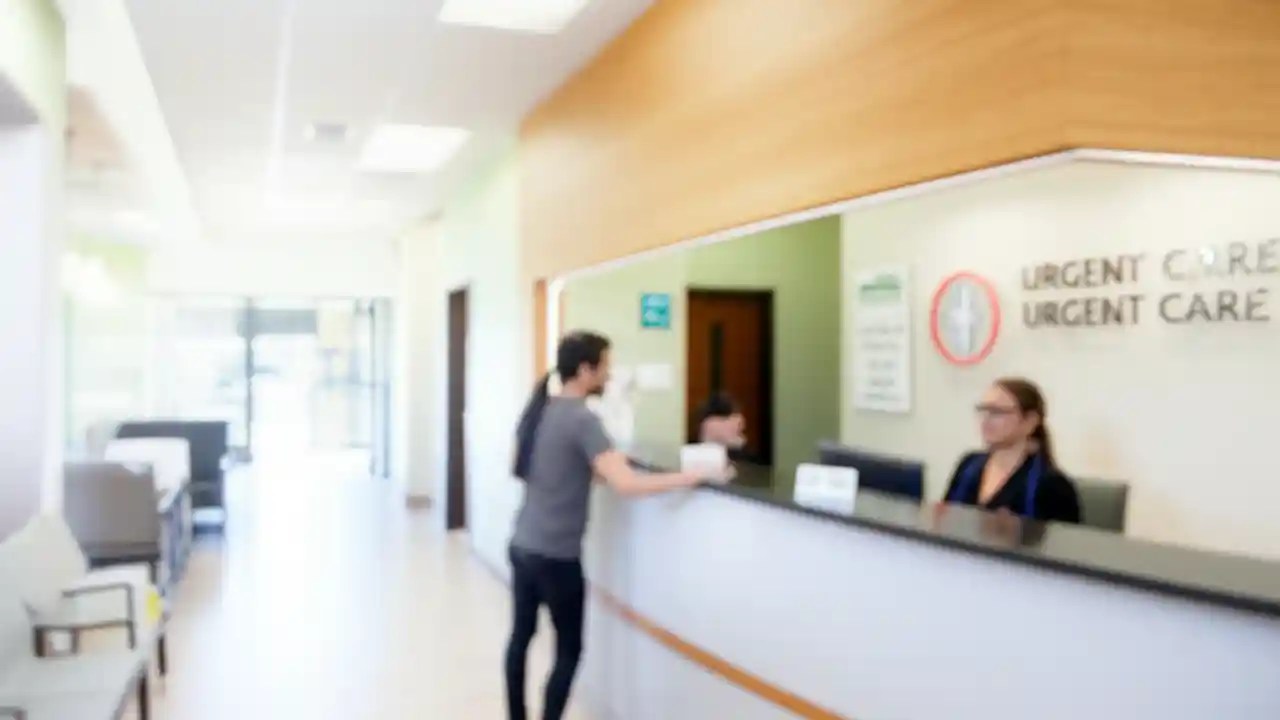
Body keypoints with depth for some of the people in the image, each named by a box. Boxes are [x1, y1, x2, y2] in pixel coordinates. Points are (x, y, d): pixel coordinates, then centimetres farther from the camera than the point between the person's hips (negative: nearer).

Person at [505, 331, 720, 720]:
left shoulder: (540, 409, 6)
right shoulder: (581, 419, -19)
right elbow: (627, 484, -28)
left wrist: (599, 466, 15)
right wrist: (693, 476, -22)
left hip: (522, 545, 8)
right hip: (556, 555, -8)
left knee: (521, 635, 16)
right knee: (569, 650, 4)